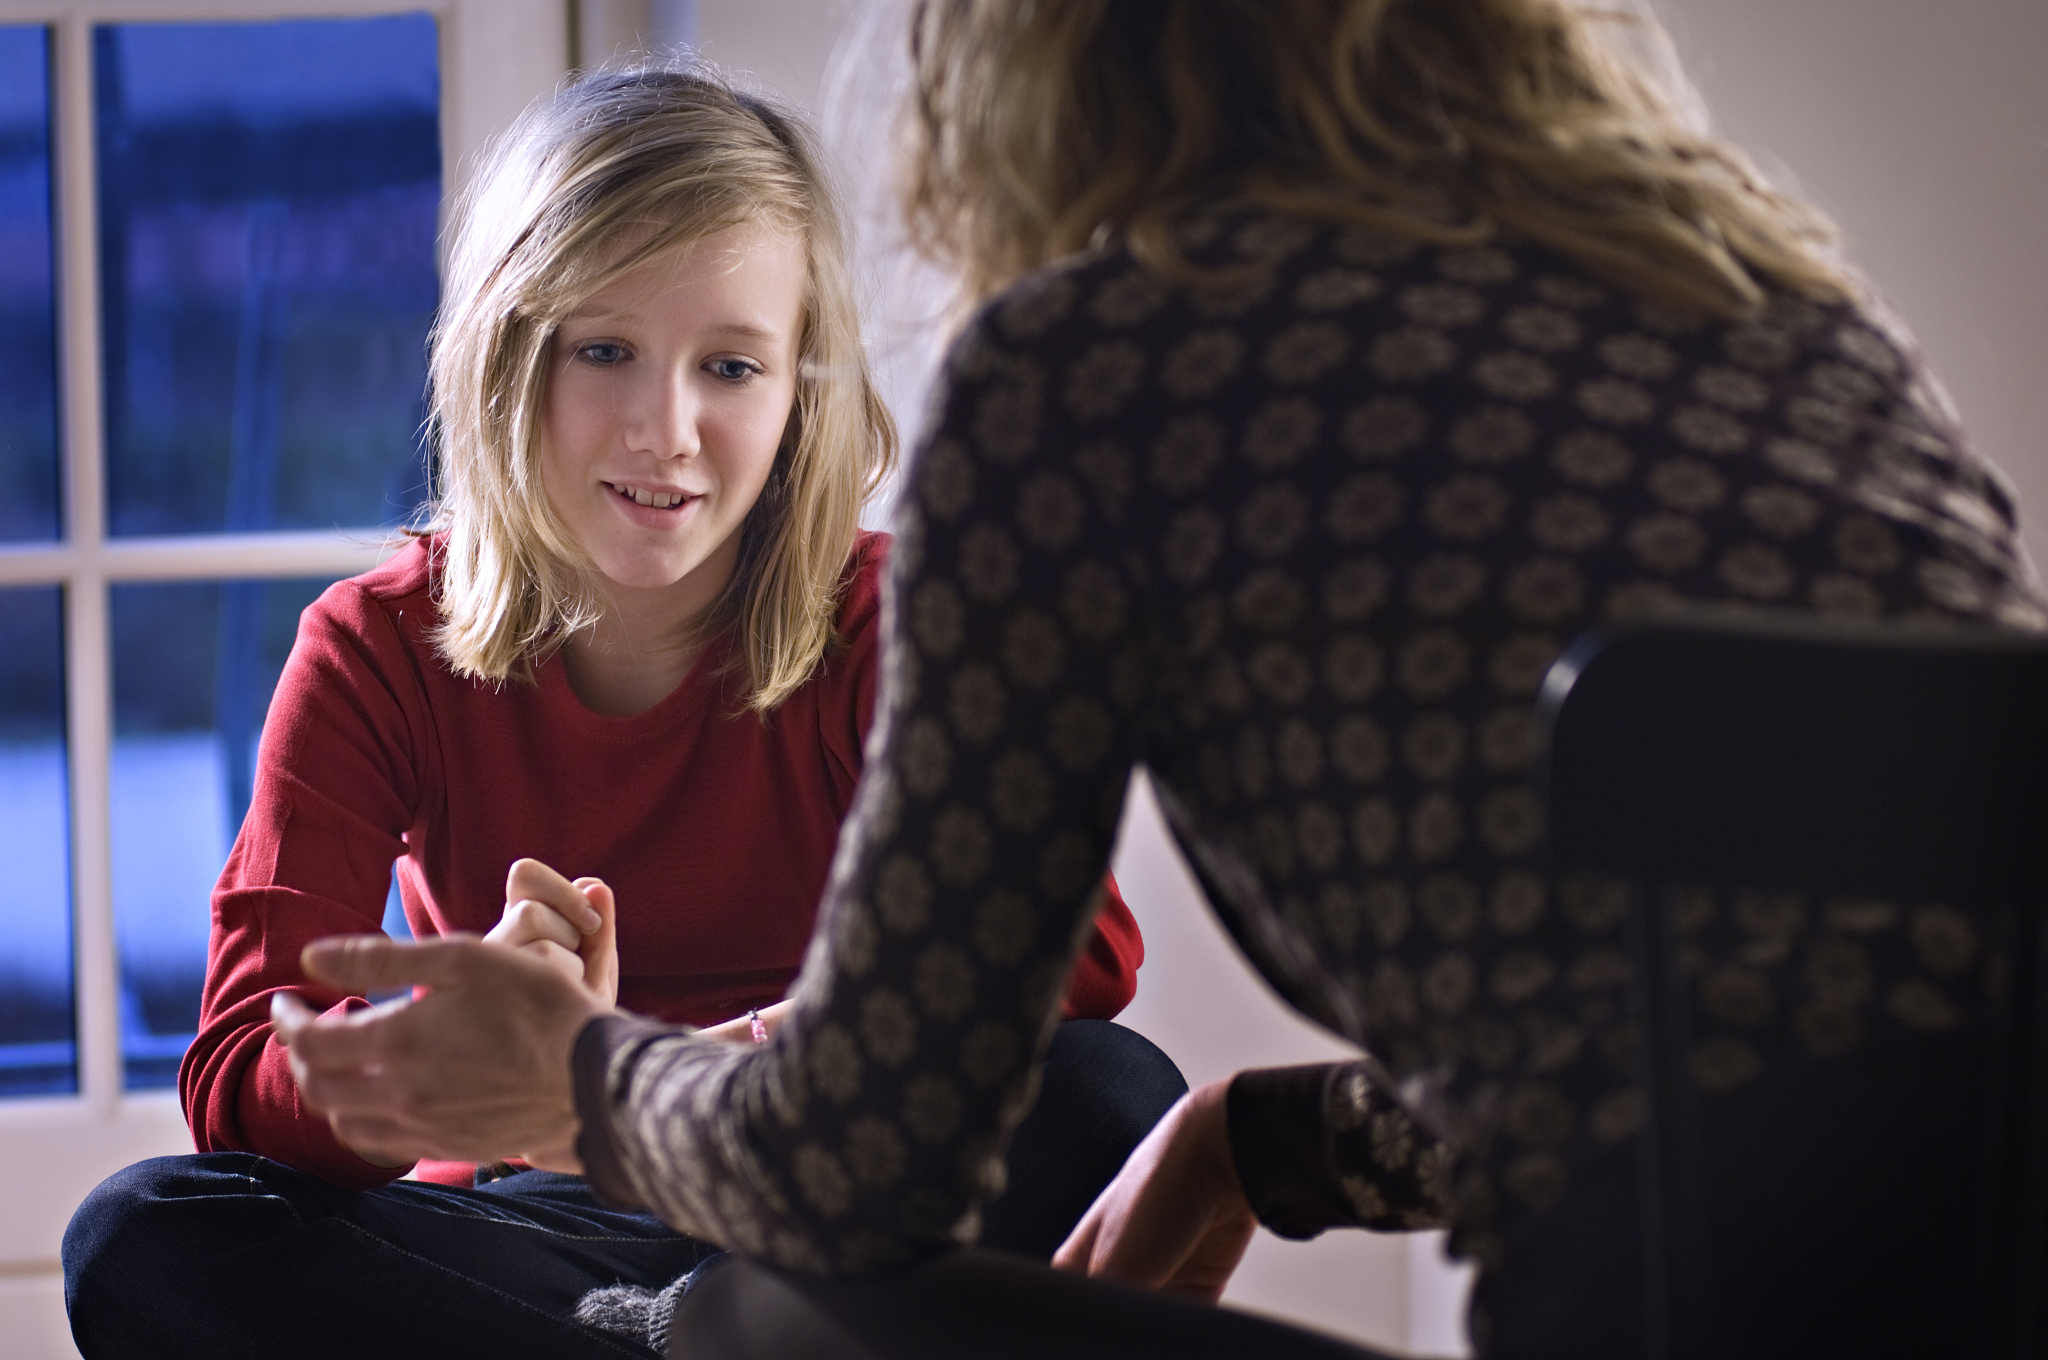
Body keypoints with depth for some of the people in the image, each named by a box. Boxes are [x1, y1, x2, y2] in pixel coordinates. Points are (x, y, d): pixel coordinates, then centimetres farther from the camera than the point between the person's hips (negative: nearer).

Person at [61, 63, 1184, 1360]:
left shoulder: (889, 624, -6)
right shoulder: (377, 653, -6)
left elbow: (1080, 943, -23)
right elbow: (242, 1078, -18)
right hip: (526, 1226, 1)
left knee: (1114, 1100, -29)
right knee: (143, 1243, -27)